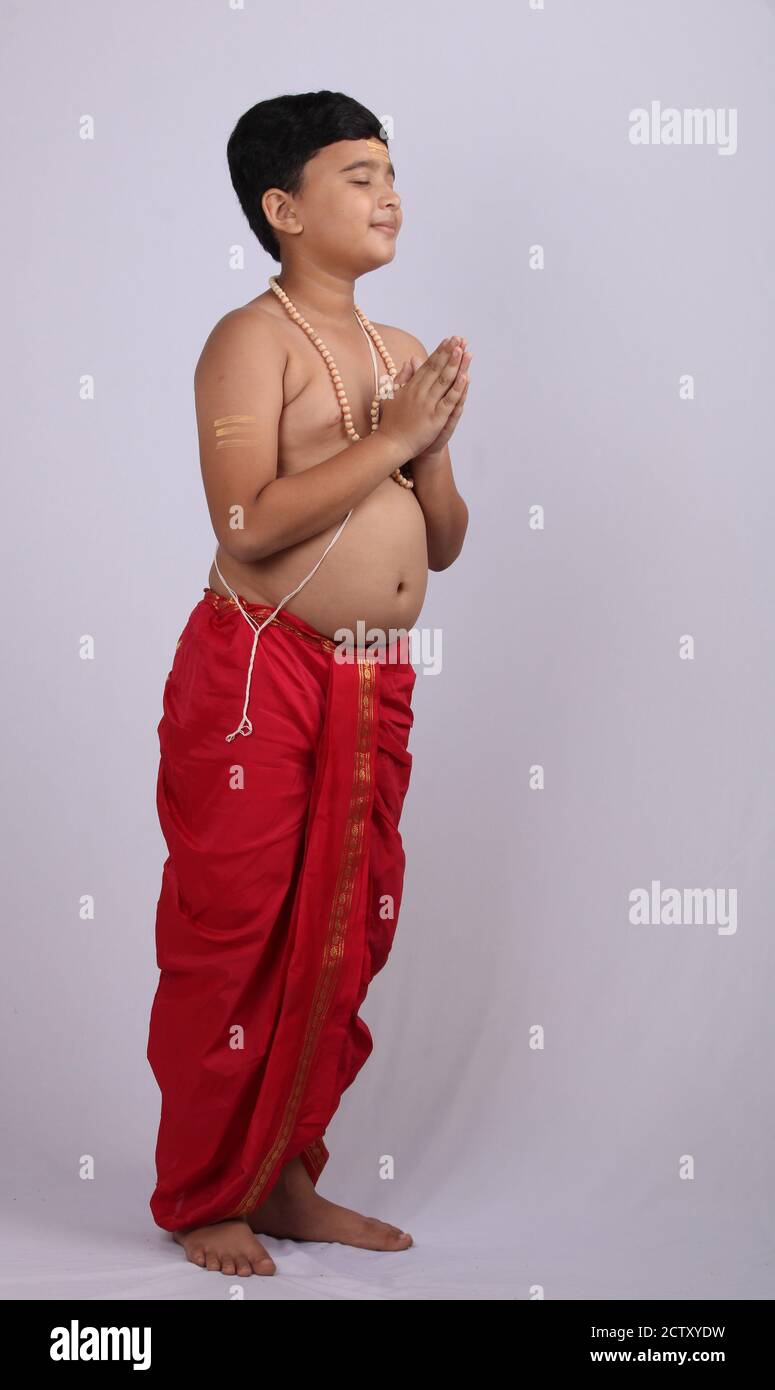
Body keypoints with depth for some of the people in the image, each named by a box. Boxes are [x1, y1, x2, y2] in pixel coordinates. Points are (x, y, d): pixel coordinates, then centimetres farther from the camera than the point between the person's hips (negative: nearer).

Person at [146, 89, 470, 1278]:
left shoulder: (400, 354, 14)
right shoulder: (254, 339, -7)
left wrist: (436, 446, -3)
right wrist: (391, 439, -16)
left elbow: (442, 546, 14)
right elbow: (249, 523, -21)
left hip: (376, 687, 7)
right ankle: (202, 1198, 18)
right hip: (260, 676, -7)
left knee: (344, 939, 12)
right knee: (234, 943, 1)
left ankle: (285, 1177, 27)